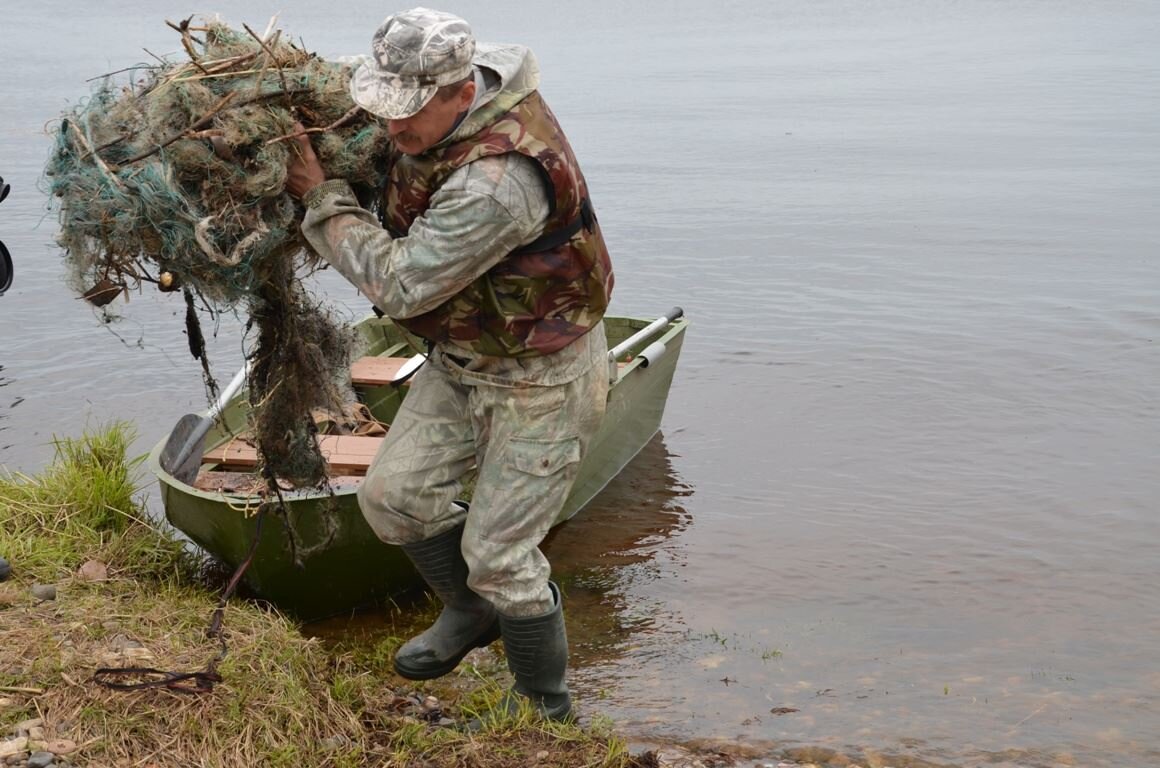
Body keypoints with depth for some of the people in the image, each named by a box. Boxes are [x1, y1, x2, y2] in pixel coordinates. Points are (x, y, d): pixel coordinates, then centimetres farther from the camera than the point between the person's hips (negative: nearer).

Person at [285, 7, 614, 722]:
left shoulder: (498, 180, -36)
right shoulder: (443, 112, -7)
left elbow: (401, 283, -29)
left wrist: (322, 197, -19)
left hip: (544, 378, -9)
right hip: (464, 360, 9)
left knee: (497, 552, -2)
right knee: (393, 494, 7)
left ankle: (546, 707, 21)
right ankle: (472, 612, 33)